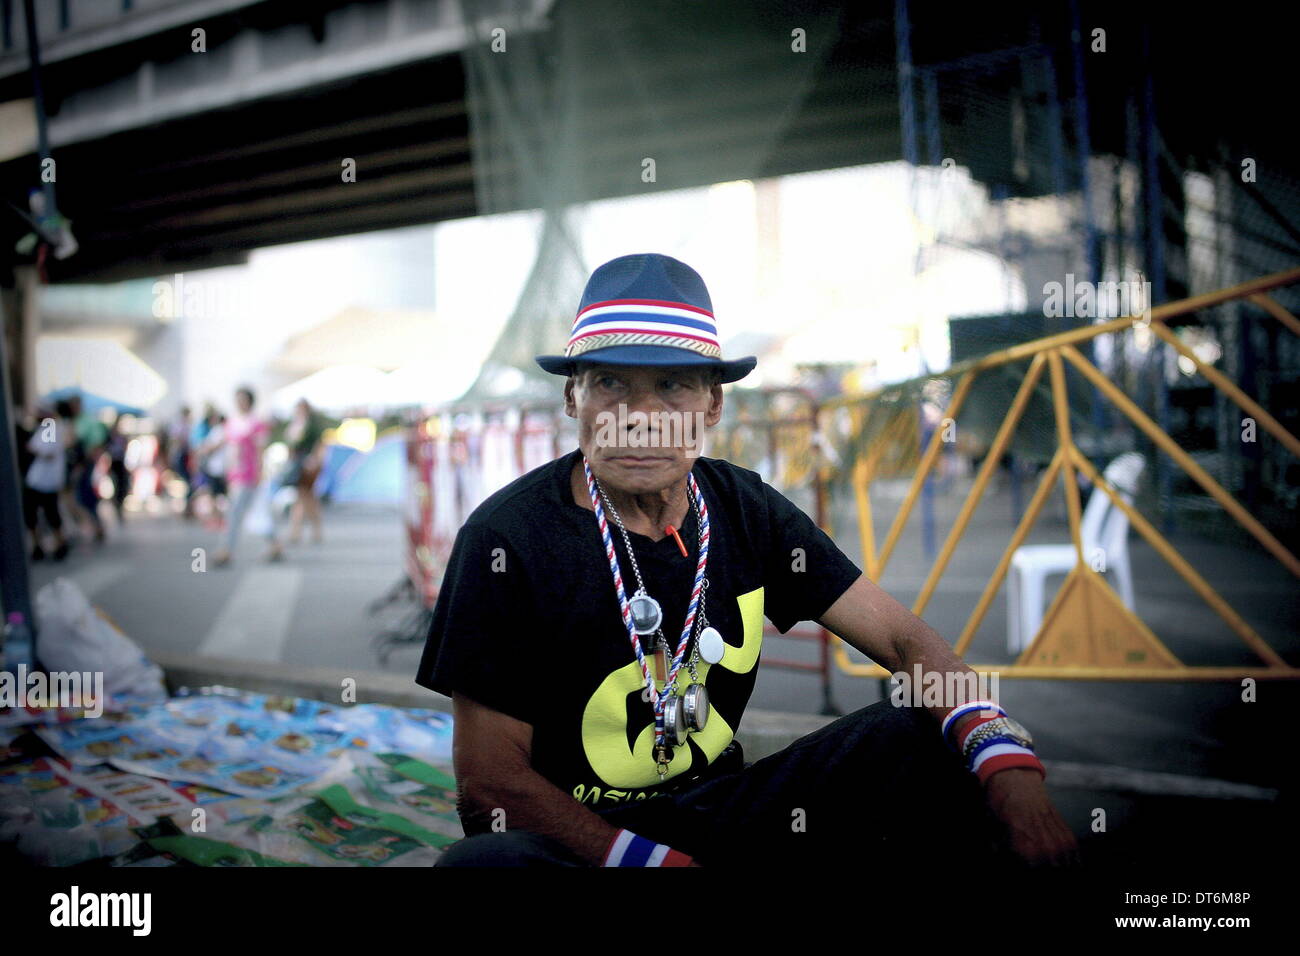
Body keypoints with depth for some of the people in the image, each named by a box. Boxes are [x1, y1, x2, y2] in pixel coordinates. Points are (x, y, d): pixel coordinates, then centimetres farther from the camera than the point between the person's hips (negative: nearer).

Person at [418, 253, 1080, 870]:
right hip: (577, 833, -4)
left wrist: (1012, 773, -23)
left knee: (921, 737, -14)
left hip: (720, 810, 4)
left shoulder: (746, 510, -2)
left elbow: (905, 642, -5)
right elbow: (490, 781, -14)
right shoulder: (507, 539, -15)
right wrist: (664, 860, -22)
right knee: (483, 860, -38)